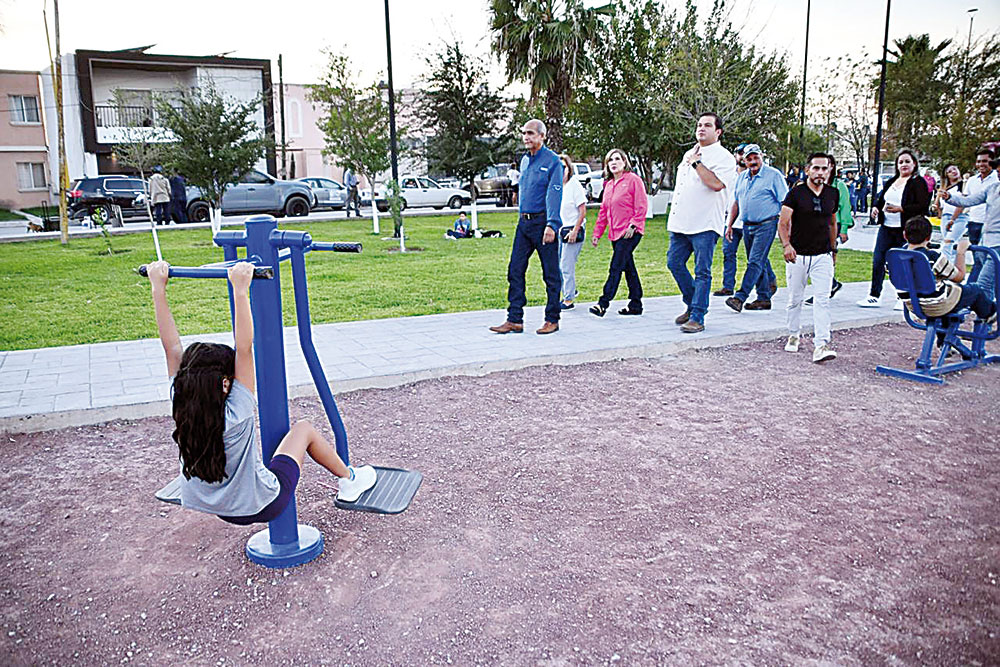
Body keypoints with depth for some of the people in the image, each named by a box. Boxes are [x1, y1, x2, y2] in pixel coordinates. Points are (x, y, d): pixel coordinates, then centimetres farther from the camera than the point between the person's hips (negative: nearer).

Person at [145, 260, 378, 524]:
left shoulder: (182, 409, -19)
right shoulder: (236, 414, -33)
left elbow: (172, 347, -16)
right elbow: (244, 349, -40)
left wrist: (158, 287, -15)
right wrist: (240, 291, -45)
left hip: (220, 510, 6)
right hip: (260, 507, -5)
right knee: (304, 429, 13)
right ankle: (349, 480, 30)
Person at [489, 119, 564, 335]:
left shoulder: (552, 161, -7)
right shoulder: (524, 161, 15)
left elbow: (554, 195, -14)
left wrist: (551, 225, -22)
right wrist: (522, 218, 18)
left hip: (543, 222, -7)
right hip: (524, 222, 7)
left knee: (550, 273, 2)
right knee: (515, 271, 3)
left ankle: (552, 320, 11)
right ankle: (515, 320, 7)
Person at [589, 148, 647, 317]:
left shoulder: (633, 180, -4)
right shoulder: (609, 184, 17)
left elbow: (641, 206, -10)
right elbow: (603, 211, 20)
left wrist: (632, 226, -18)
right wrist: (597, 233, 16)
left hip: (630, 232, -7)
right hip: (615, 233, 7)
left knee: (615, 268, -12)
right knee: (628, 268, 11)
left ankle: (603, 303, -14)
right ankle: (636, 305, 17)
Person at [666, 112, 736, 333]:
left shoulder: (724, 157, -5)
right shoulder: (689, 154, 19)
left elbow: (716, 183, -23)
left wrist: (696, 163, -14)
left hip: (705, 224, -8)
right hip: (681, 222, 8)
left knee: (702, 271, -5)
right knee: (674, 263, 10)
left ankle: (697, 318, -1)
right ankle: (692, 305, 26)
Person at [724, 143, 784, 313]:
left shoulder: (774, 175, -5)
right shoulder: (742, 177, 13)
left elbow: (785, 203, -6)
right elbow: (736, 202, 21)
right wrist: (730, 224, 14)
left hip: (766, 225, -6)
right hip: (747, 226, 7)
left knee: (755, 261, -11)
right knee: (760, 262, 12)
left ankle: (740, 297, -17)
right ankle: (764, 298, 21)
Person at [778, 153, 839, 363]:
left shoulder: (833, 194, 8)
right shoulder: (796, 193, -4)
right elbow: (783, 223, -8)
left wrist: (833, 249, 23)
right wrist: (786, 245, -25)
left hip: (823, 256, 2)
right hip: (798, 255, -2)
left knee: (822, 300, -9)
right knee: (795, 299, 9)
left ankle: (821, 345, -14)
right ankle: (794, 335, 30)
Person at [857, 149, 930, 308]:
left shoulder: (918, 182, -4)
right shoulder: (891, 181, 15)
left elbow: (922, 206, -13)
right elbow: (880, 198, 26)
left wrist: (900, 209, -22)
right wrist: (875, 207, 4)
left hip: (905, 230, -6)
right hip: (886, 228, 6)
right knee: (877, 261, 2)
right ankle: (874, 296, 10)